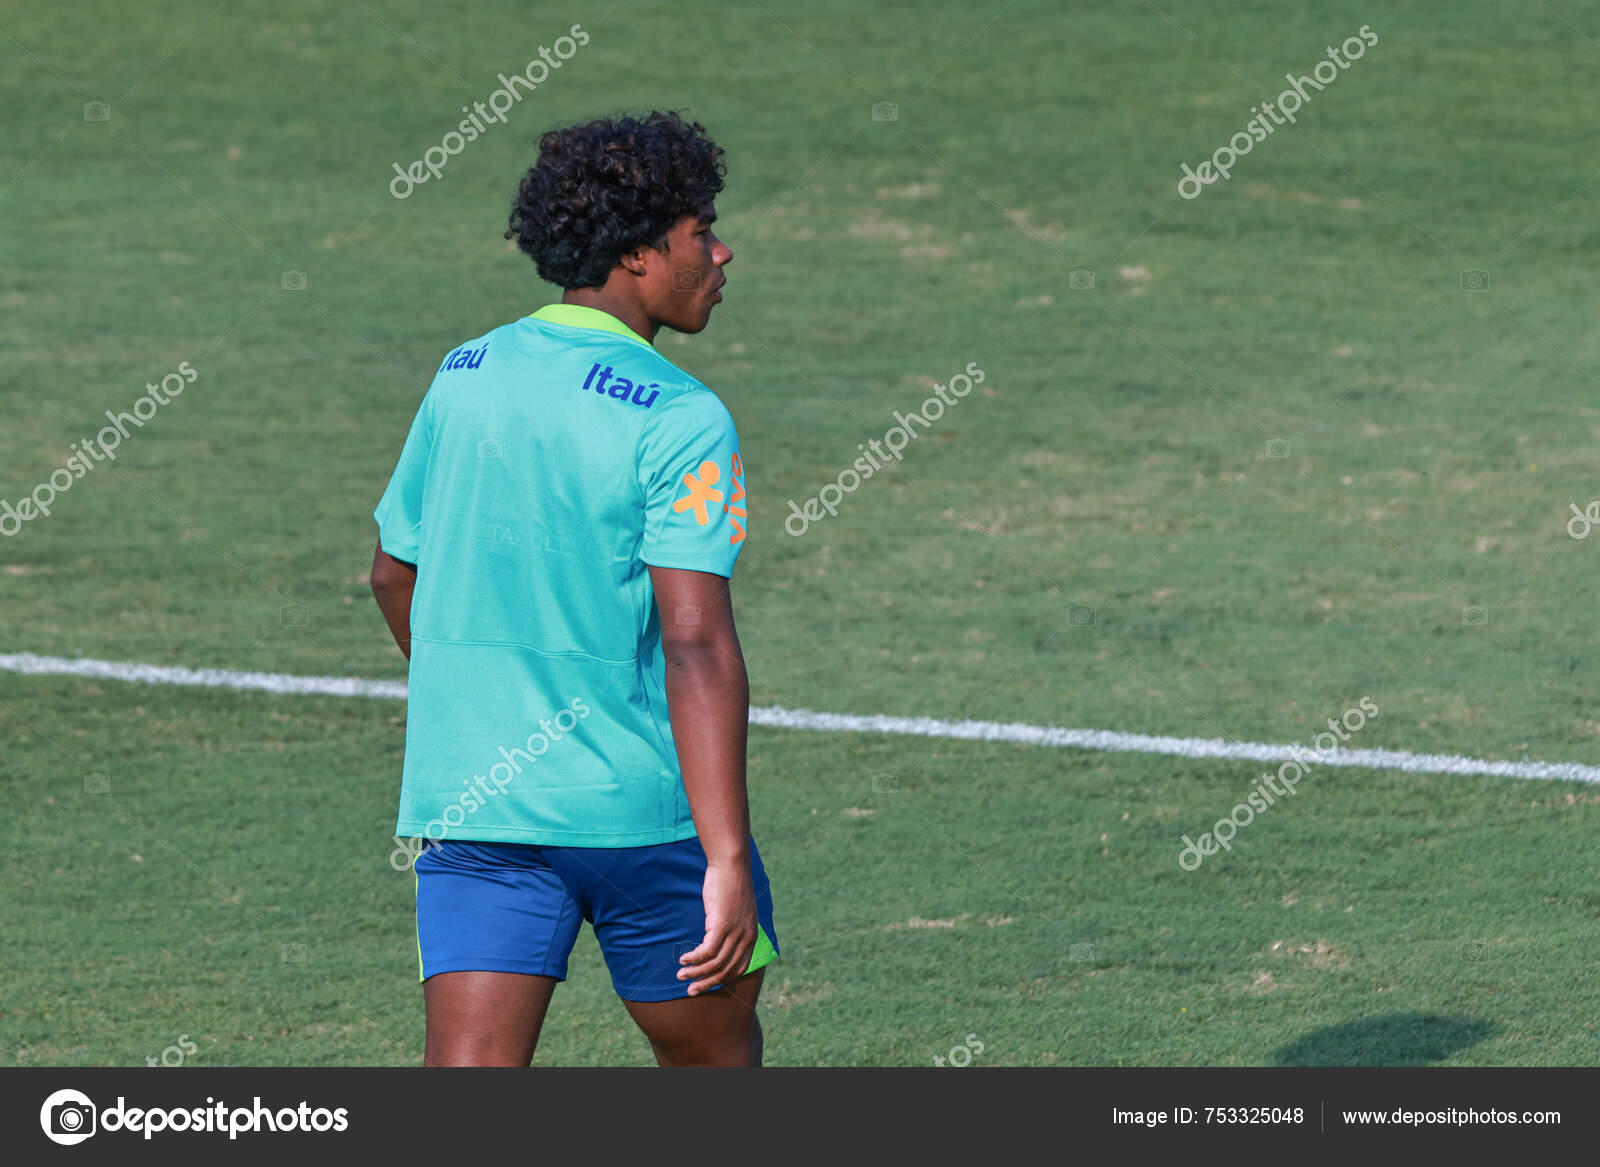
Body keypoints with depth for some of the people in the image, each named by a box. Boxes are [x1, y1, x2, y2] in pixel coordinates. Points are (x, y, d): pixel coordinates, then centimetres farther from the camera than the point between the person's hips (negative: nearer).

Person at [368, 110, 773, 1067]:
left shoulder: (463, 377, 7)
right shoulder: (681, 422, -13)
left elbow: (395, 572, 19)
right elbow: (697, 645, -21)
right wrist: (727, 861, -23)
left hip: (464, 801, 4)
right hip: (643, 807, -4)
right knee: (713, 1045, 19)